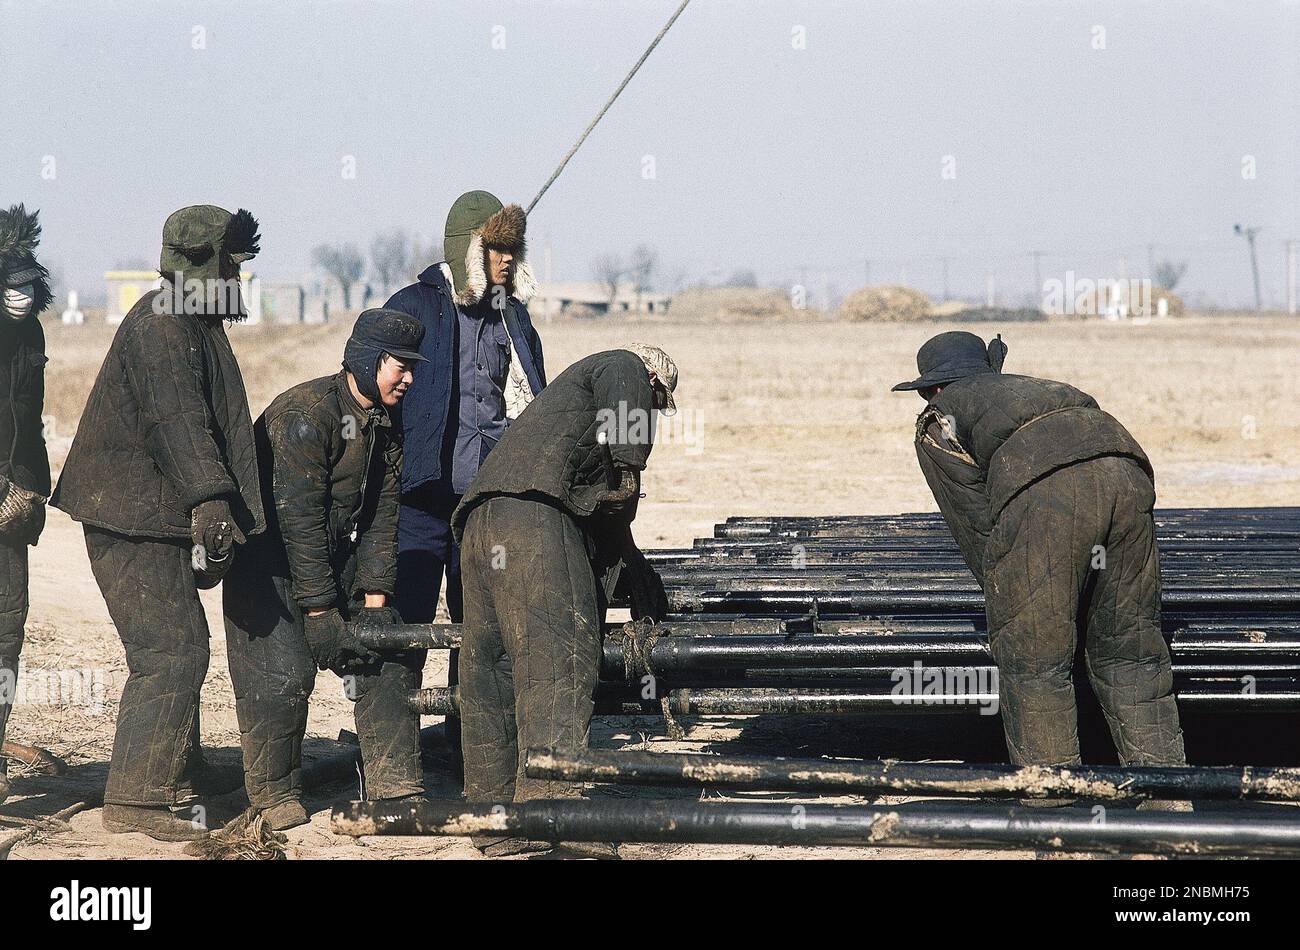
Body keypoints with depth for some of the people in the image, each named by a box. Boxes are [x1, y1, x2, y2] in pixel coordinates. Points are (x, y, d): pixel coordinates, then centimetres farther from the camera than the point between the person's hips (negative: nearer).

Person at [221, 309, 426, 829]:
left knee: (392, 658, 1)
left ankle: (395, 787, 6)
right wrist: (320, 614, -26)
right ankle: (275, 796, -1)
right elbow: (299, 519, -27)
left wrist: (374, 601, -7)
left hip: (333, 558, 8)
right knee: (282, 674, -18)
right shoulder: (304, 414, -25)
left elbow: (380, 518, 2)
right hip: (267, 561, -8)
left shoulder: (385, 425, 2)